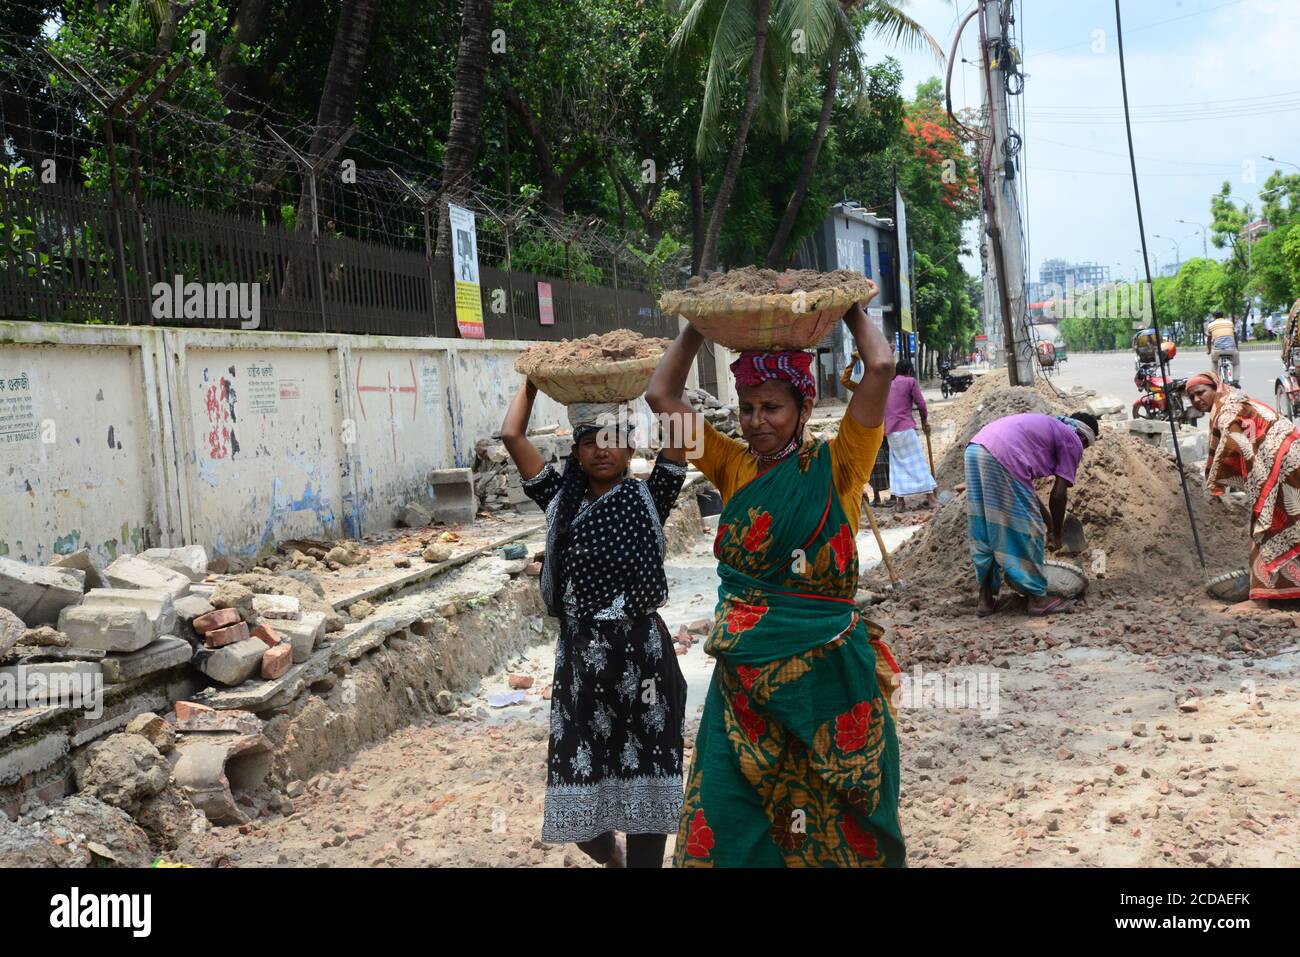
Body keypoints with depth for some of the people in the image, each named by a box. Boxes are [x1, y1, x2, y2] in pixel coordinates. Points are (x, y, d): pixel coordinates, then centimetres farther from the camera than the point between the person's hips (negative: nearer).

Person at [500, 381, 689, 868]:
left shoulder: (648, 497, 2)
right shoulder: (562, 499, 9)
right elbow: (512, 435, 6)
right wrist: (533, 380, 15)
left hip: (641, 653, -3)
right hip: (579, 656, 3)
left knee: (644, 786, 4)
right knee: (579, 796, 9)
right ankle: (613, 858, 39)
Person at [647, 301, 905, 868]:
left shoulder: (834, 467, -1)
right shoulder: (734, 467, 8)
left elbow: (880, 367, -11)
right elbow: (661, 395, 5)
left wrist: (850, 309, 4)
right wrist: (700, 325, 9)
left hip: (823, 666, -3)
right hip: (745, 667, 3)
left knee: (835, 817, 8)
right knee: (726, 819, 3)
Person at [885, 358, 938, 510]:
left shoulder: (888, 385, 15)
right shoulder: (911, 381, -1)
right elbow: (921, 404, -2)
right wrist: (925, 421, 14)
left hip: (890, 432, 5)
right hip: (906, 428, -5)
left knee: (898, 466, 8)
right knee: (918, 463, 1)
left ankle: (901, 502, 4)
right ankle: (930, 498, 3)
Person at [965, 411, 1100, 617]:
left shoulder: (1047, 426, 34)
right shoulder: (1072, 442, 11)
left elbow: (1025, 487, 34)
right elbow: (1058, 494, 7)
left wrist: (1048, 521, 39)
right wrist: (1056, 533, 21)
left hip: (975, 449, 9)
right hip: (1001, 459, -9)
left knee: (985, 531, 17)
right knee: (1024, 530, 5)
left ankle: (986, 599, 22)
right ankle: (1037, 598, 14)